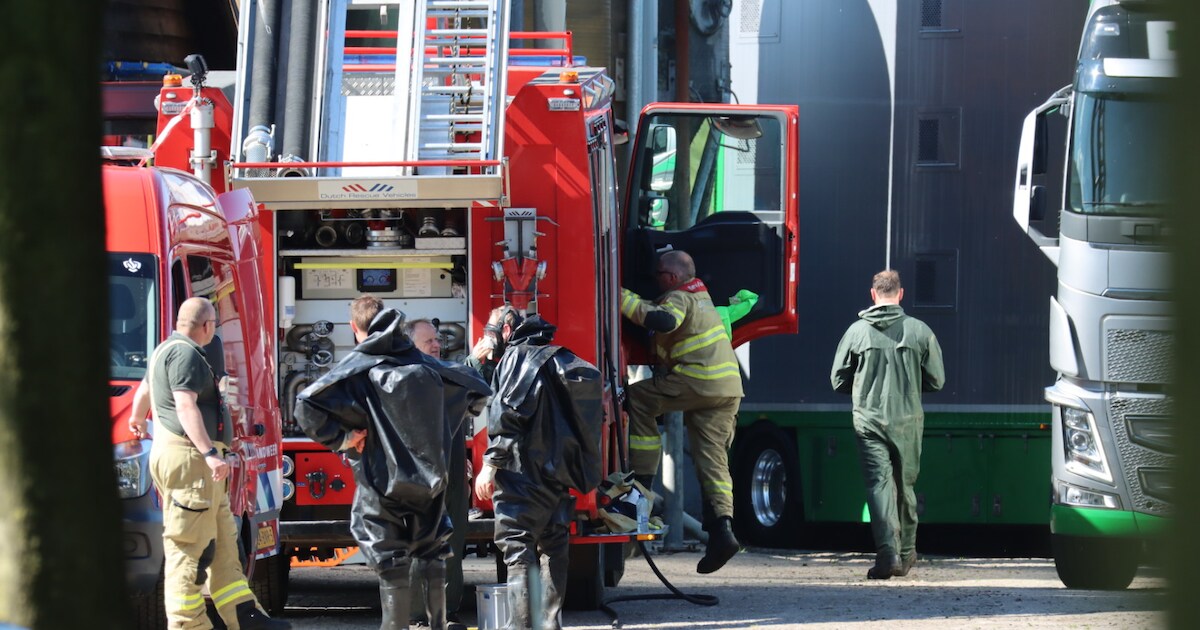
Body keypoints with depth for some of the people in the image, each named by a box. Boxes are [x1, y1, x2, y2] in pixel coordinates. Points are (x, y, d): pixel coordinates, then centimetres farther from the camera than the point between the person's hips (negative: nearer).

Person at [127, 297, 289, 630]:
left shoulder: (166, 350, 22)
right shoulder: (186, 353, -12)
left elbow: (145, 388, 41)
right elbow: (186, 405, -24)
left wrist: (138, 420, 61)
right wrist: (209, 453, -30)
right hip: (187, 456, -11)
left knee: (223, 540, 11)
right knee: (187, 546, -11)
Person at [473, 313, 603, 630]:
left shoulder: (516, 357, -5)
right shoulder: (561, 358, 16)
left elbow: (507, 413, -14)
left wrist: (490, 464, -13)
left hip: (523, 470, -8)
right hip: (558, 470, 8)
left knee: (518, 549, -11)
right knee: (554, 549, 14)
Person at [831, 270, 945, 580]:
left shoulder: (857, 331, -2)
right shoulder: (920, 331, -2)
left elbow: (839, 381, 5)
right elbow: (936, 380, 4)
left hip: (869, 420, -1)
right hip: (908, 420, 1)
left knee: (879, 484, -6)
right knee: (904, 485, 15)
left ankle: (887, 552, -21)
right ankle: (906, 553, 23)